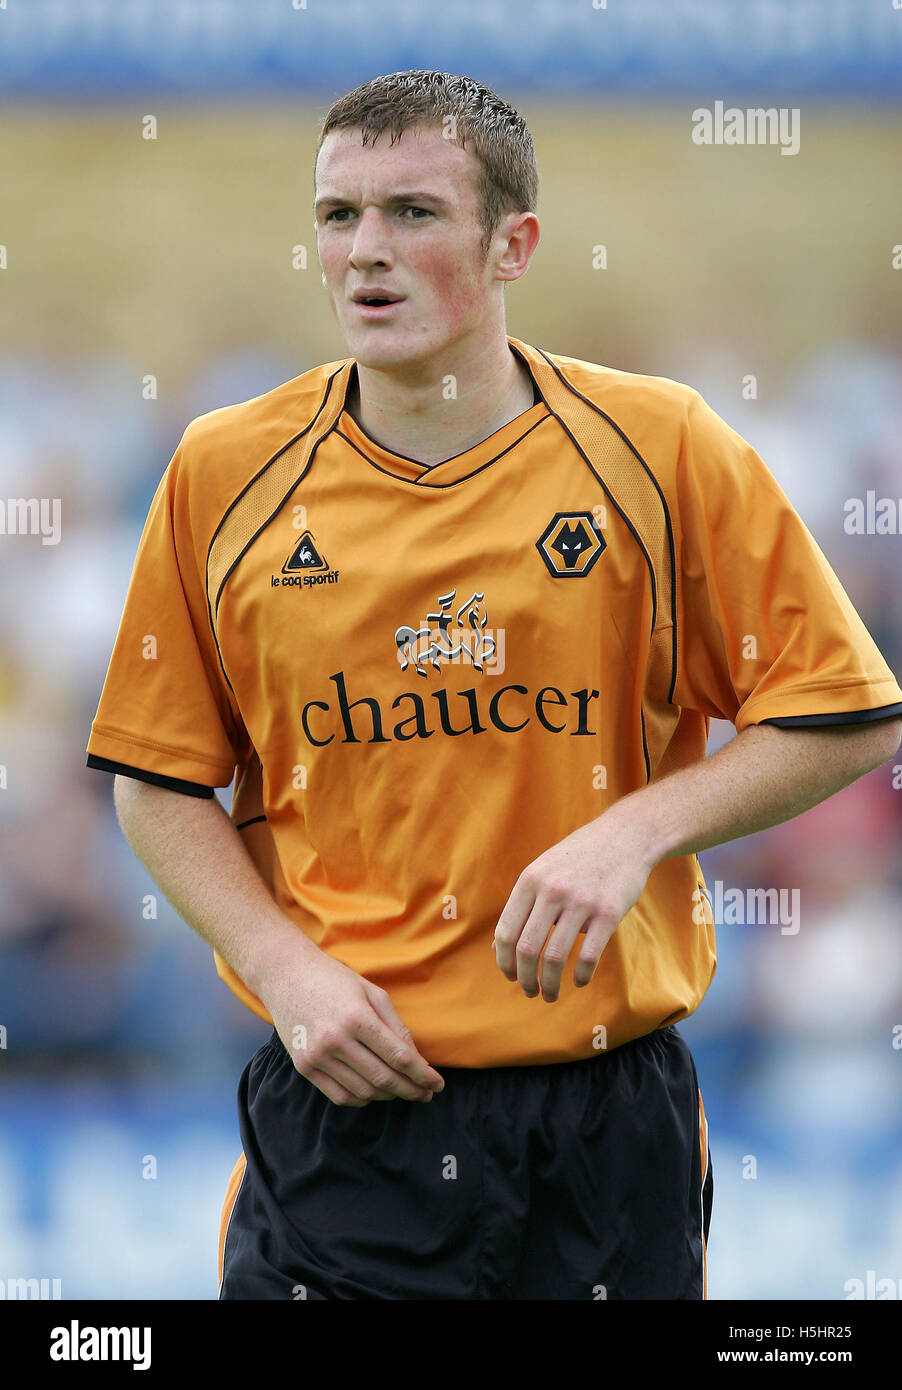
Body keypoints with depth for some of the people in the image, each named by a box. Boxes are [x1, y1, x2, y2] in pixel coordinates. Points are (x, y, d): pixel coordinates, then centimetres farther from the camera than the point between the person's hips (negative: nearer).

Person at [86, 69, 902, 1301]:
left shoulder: (660, 448, -3)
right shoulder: (226, 470, 2)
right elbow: (158, 782, 7)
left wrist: (634, 832, -12)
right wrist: (287, 973, -7)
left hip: (606, 1113, 0)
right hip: (339, 1101, 0)